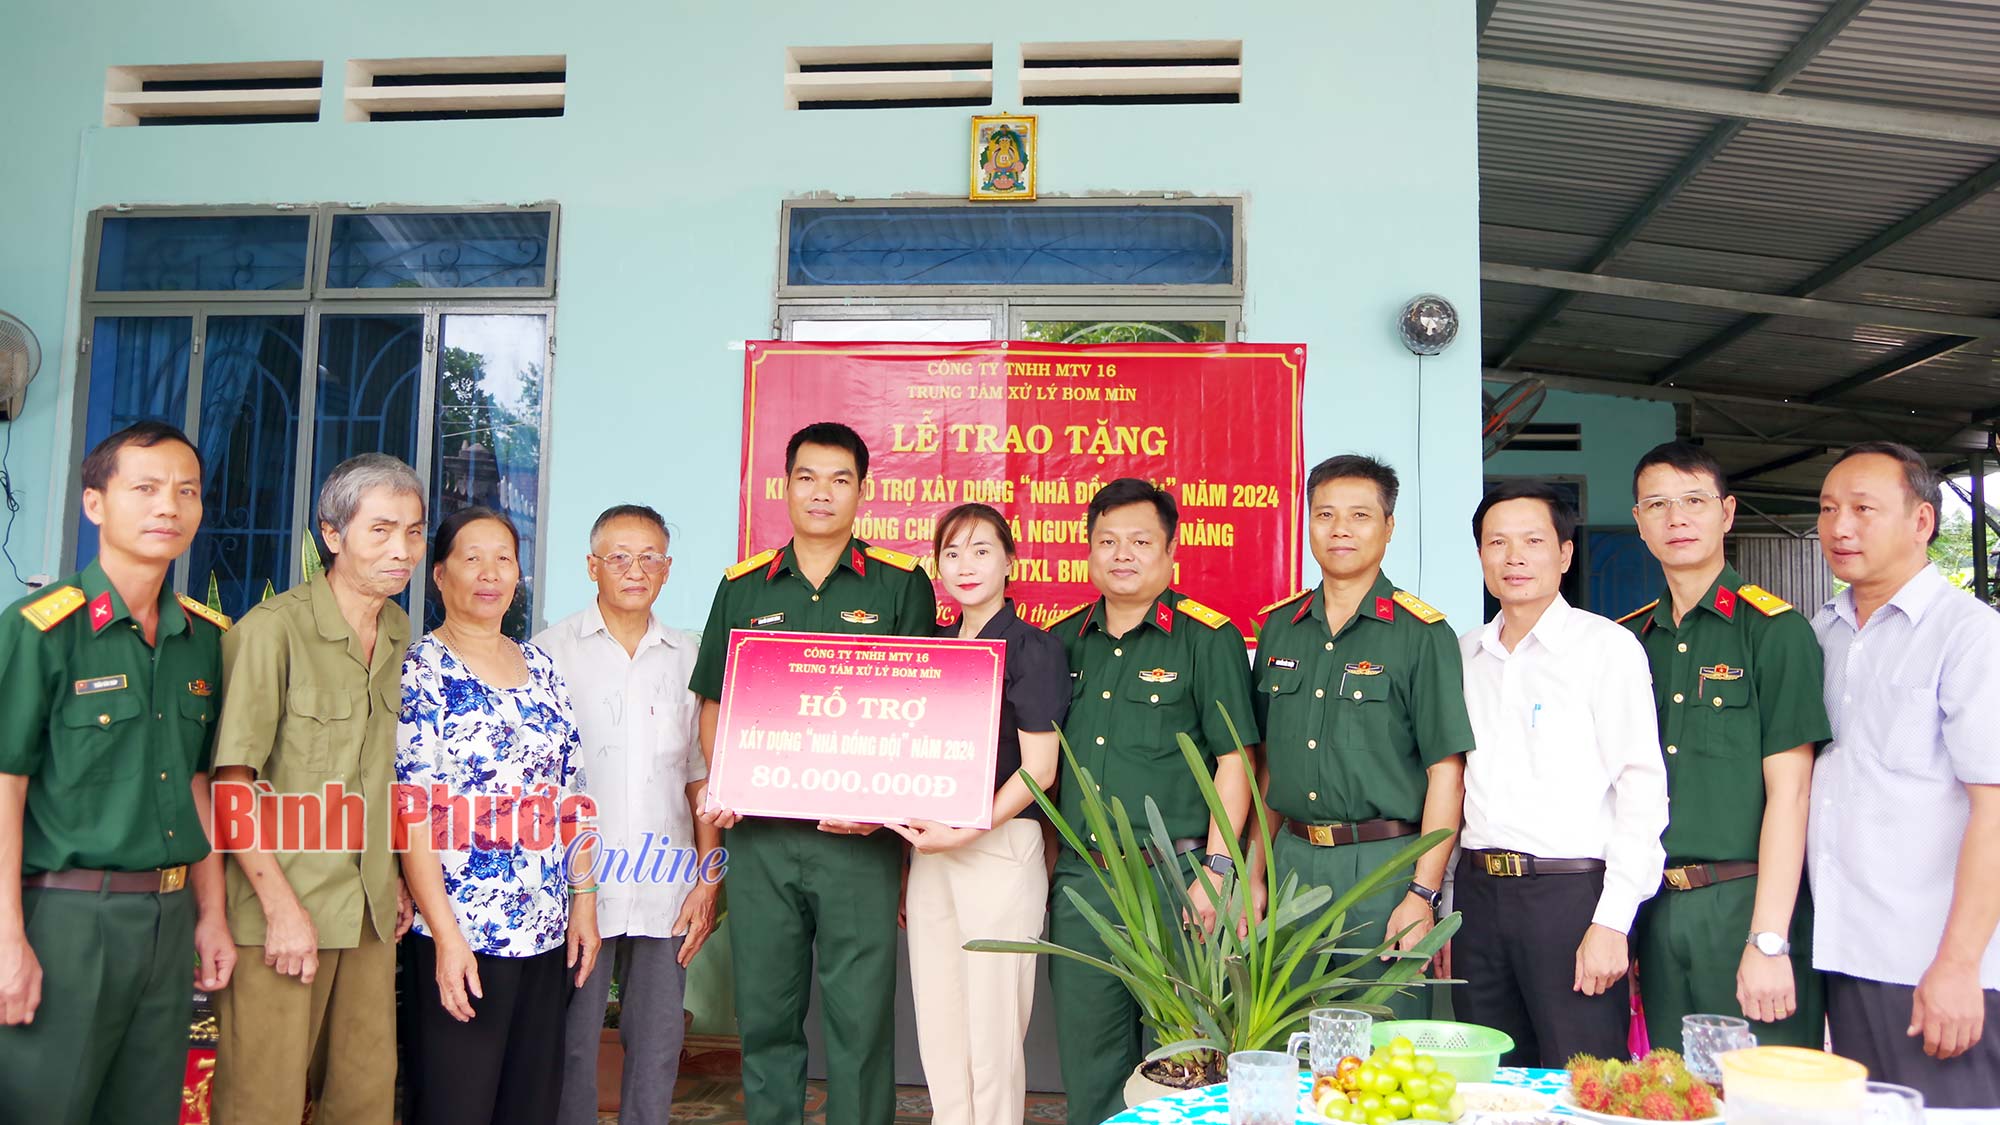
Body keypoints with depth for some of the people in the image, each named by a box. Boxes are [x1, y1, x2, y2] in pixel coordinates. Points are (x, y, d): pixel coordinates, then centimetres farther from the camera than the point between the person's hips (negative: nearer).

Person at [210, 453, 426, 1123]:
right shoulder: (272, 629, -13)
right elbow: (231, 783, -13)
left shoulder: (403, 637, 8)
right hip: (279, 906, -6)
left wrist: (394, 878, 12)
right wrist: (282, 905, -15)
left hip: (372, 911, 6)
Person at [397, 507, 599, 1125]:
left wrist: (583, 898, 9)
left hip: (547, 929, 6)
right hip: (460, 934, -6)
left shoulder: (540, 666, 11)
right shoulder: (420, 670, -7)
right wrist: (446, 933, -17)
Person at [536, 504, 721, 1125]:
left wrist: (709, 879, 5)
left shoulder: (688, 657, 11)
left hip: (667, 888, 2)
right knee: (572, 1048, 3)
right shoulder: (552, 649, 3)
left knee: (657, 1051, 7)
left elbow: (701, 775, 11)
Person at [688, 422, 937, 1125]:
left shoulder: (901, 584, 3)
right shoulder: (743, 587, 11)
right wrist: (718, 785, -2)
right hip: (759, 832, 3)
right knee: (764, 1012, 11)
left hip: (859, 835, -2)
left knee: (861, 1015, 2)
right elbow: (714, 703, 15)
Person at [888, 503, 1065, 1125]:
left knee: (992, 1030, 0)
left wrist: (964, 834, -17)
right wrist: (912, 839, 7)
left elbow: (1038, 771, -10)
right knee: (937, 1027, 11)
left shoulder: (1034, 649, -5)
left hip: (1000, 846, -6)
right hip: (929, 851, 6)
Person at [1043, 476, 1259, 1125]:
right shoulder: (1064, 640, 11)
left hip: (1174, 874, -4)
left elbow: (1234, 762, -6)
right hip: (1078, 878, 5)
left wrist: (1215, 871, -11)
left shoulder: (1209, 639, -3)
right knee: (1086, 1059, 11)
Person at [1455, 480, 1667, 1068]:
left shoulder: (1607, 647, -4)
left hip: (1571, 892, -5)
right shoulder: (1463, 654, 11)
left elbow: (1642, 788, -8)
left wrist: (1611, 922, -14)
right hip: (1478, 892, 5)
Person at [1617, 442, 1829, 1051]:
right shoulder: (1628, 639, 10)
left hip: (1747, 903, -5)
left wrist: (1768, 940, -16)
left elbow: (1788, 789, -10)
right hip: (1656, 910, 5)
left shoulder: (1774, 628, -5)